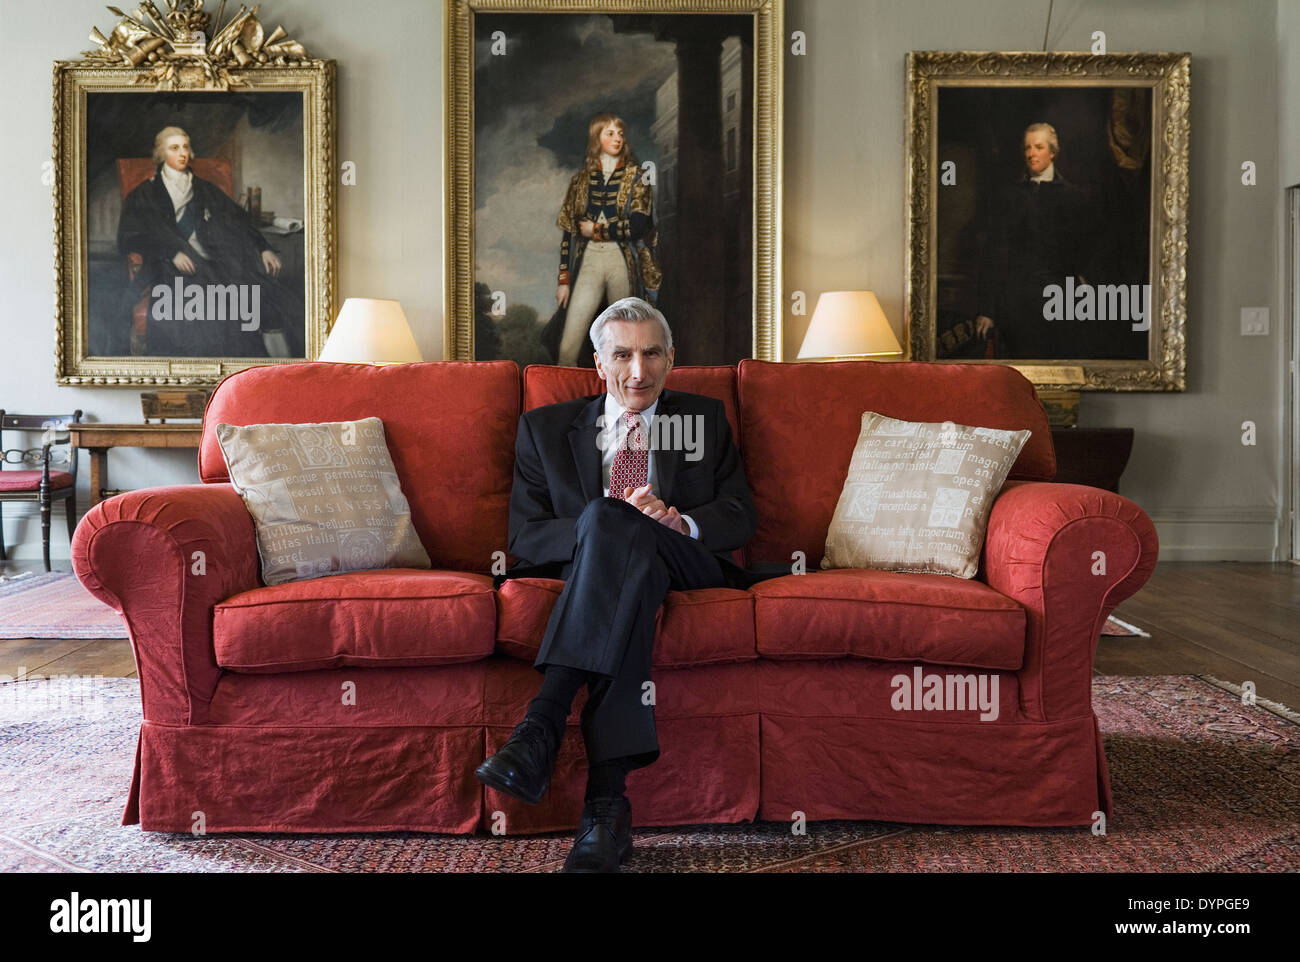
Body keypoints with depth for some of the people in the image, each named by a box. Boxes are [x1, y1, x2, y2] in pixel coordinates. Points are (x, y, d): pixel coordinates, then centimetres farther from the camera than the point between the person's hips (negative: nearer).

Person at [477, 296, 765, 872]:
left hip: (688, 567, 0)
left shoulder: (705, 420, 21)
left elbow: (741, 516, 12)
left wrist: (680, 522, -12)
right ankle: (607, 802, -43)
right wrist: (607, 527, -13)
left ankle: (541, 727, -42)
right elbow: (524, 535, 6)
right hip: (588, 565, 1)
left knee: (606, 519, -33)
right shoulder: (546, 428, 18)